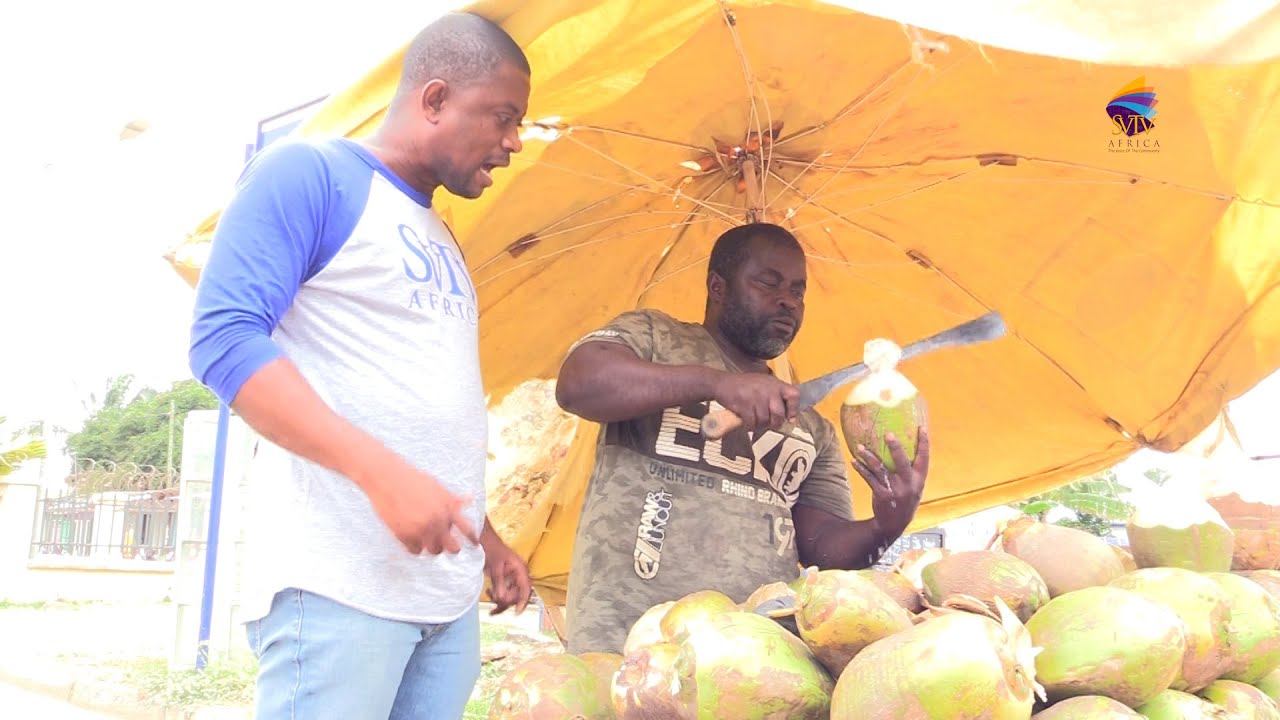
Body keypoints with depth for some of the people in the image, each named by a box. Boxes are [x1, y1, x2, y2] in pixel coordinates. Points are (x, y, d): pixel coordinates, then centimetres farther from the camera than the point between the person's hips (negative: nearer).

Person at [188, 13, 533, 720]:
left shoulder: (440, 239, 22)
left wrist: (487, 539, 21)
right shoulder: (309, 172, -2)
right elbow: (223, 337, -14)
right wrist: (382, 472, -23)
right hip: (337, 582, -7)